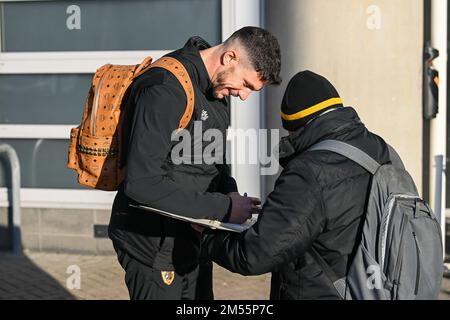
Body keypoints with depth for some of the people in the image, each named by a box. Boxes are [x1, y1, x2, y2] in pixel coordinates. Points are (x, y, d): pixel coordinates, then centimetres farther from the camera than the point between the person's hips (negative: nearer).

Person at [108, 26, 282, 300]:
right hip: (155, 245, -9)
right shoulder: (166, 90, -23)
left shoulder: (215, 88, 7)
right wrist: (223, 208, -25)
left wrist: (230, 193, -1)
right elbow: (142, 183, -29)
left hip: (191, 239, 9)